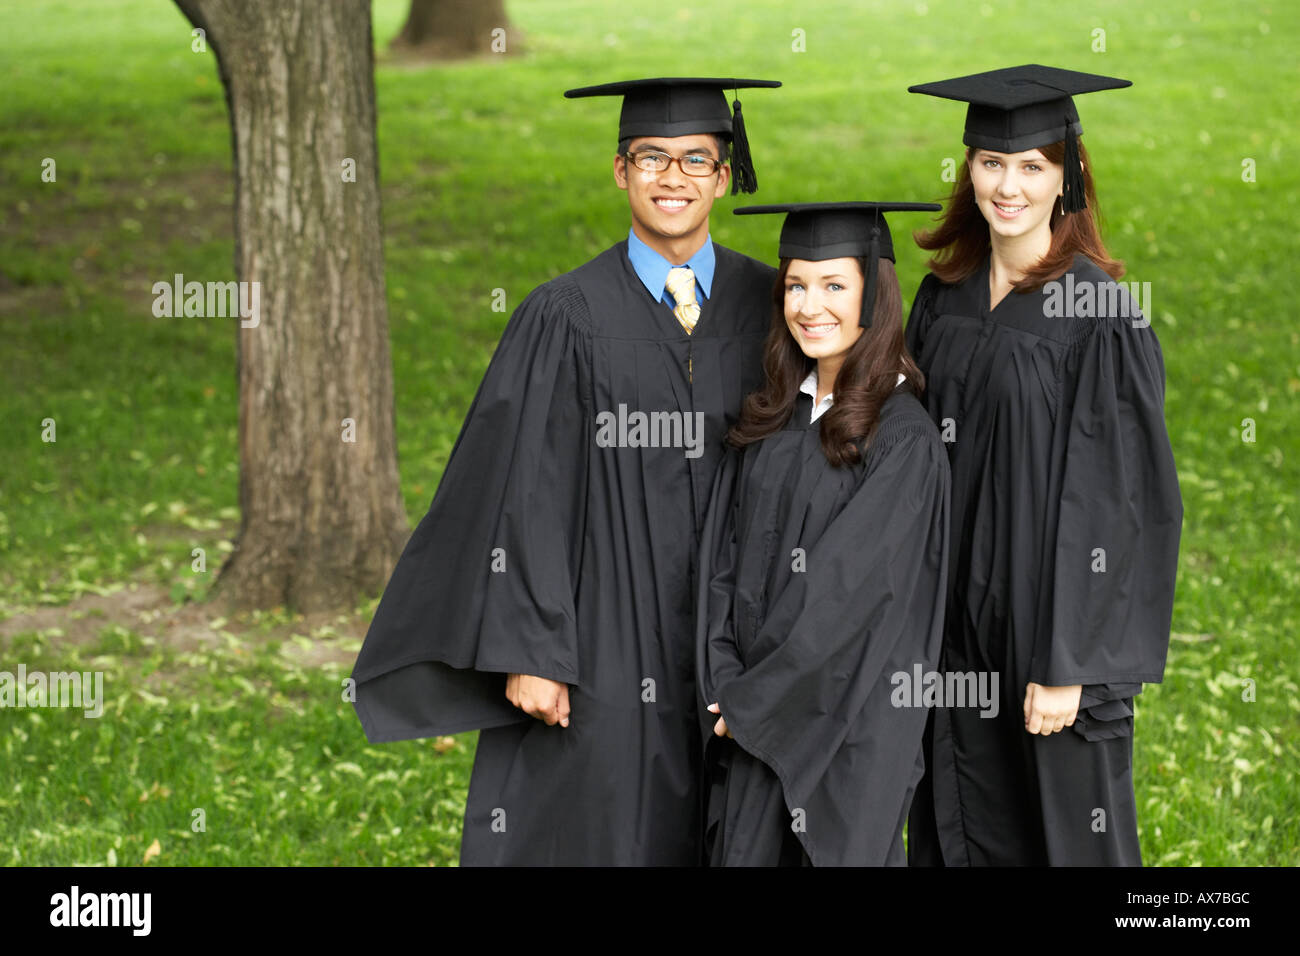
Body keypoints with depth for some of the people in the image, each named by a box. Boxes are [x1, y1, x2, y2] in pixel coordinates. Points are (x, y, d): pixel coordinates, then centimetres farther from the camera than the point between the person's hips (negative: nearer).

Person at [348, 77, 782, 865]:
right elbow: (523, 494, -7)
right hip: (603, 649, -2)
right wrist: (528, 653, -13)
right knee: (591, 836, 1)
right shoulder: (566, 319, -4)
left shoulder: (767, 306, 4)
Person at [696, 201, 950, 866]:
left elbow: (851, 587, -17)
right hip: (756, 711, 5)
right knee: (748, 850, 10)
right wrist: (726, 684, -5)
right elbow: (725, 555, 6)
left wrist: (754, 699, -12)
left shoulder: (903, 438, -14)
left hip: (849, 718, -5)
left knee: (836, 853, 4)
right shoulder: (772, 416, 6)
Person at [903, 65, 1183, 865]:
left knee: (1062, 835, 5)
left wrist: (1066, 666, -18)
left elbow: (1108, 503, -16)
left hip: (1050, 622, -5)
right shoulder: (945, 298, 5)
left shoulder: (1100, 317, -14)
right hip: (955, 621, 6)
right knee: (961, 833, 13)